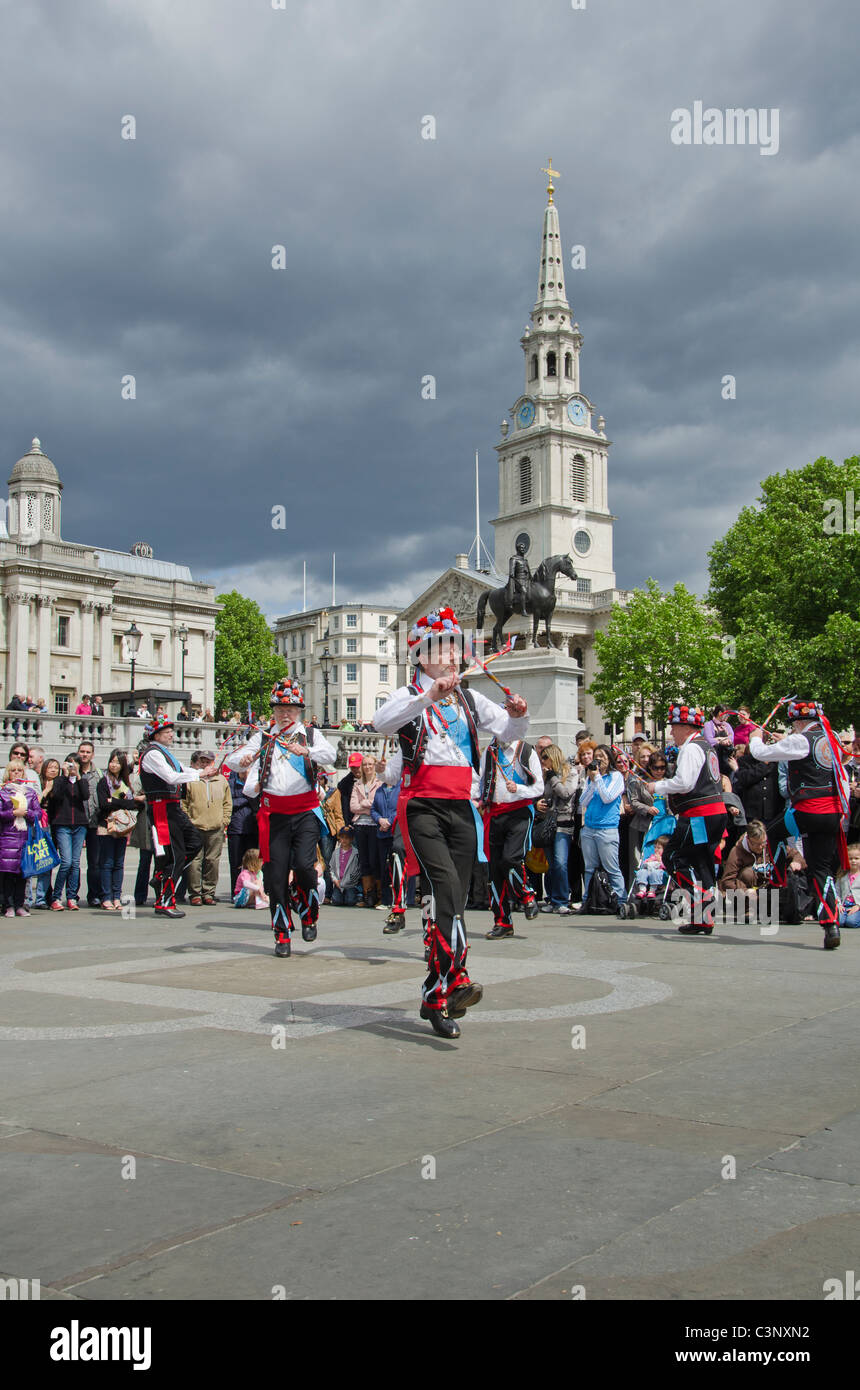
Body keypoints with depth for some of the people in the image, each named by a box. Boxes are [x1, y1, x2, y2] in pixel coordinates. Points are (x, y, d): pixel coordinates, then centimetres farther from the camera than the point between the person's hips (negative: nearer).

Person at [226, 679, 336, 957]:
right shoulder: (263, 738, 13)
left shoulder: (311, 735, 10)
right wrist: (243, 760, -21)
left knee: (303, 865, -17)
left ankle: (309, 916, 10)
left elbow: (330, 754, -10)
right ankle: (282, 933, 9)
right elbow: (233, 760, 4)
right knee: (276, 873, -2)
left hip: (305, 811, -2)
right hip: (274, 813, 2)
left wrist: (307, 751, -31)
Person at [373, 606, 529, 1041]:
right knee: (446, 886, -25)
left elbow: (509, 735, 12)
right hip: (423, 806, -5)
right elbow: (382, 723, -19)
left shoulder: (470, 700, 18)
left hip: (461, 809, 5)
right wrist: (429, 697, -29)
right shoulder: (411, 697, 2)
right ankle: (454, 978, -31)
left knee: (454, 899, 3)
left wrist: (518, 715, -10)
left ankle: (435, 996, 11)